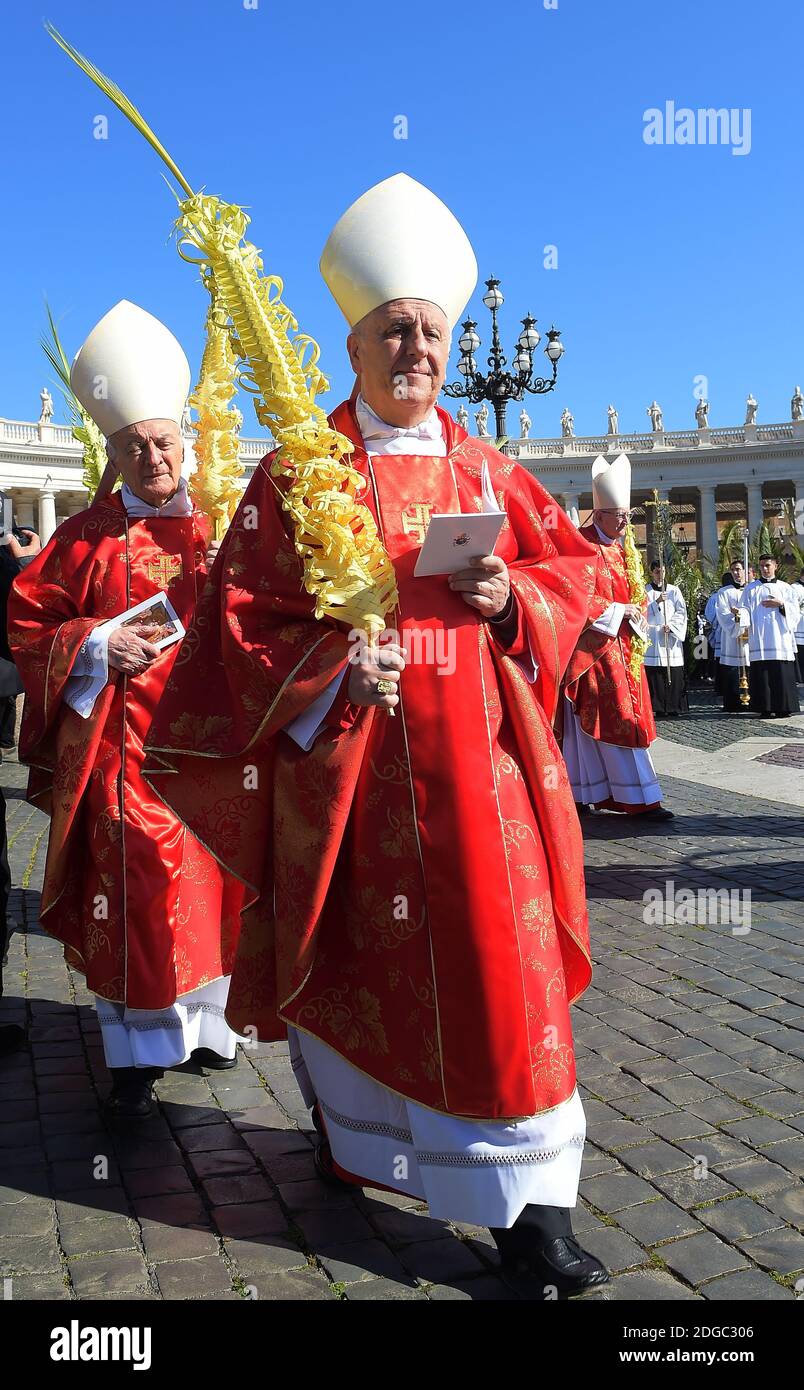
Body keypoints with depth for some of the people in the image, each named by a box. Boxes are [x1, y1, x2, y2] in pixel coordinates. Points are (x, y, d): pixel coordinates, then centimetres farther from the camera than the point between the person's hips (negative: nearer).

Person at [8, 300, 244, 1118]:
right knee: (130, 888, -1)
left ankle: (199, 1015, 29)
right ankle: (138, 1048, 13)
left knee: (208, 879, 10)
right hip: (120, 743, -2)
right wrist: (94, 648, -11)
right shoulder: (88, 536, 4)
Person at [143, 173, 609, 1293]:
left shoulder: (485, 469, 11)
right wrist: (329, 661, -20)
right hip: (345, 760, -2)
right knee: (353, 960, 12)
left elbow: (574, 565, 13)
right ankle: (352, 1140, 39)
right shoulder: (297, 472, 1)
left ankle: (530, 1204, 16)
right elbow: (240, 612, -3)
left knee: (502, 961, 1)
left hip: (477, 761, 2)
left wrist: (513, 597, -8)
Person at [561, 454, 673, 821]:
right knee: (616, 718, -6)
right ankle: (640, 797, 0)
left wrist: (636, 616, -1)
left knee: (626, 716, 6)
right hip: (591, 645, -8)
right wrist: (619, 611, -14)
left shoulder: (624, 549, 15)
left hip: (623, 646, 8)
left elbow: (636, 595, 20)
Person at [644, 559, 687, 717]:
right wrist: (657, 602, -17)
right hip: (652, 637, -1)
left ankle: (674, 708, 2)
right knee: (655, 675, -6)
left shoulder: (674, 590, 12)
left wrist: (670, 625, -8)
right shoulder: (645, 591, 8)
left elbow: (681, 611, 6)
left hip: (672, 635, 1)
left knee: (674, 674, -3)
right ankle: (659, 709, -3)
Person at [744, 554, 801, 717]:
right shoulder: (751, 589, 12)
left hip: (780, 639, 1)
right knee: (762, 677, -5)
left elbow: (795, 612, 9)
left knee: (782, 675, -4)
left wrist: (781, 604, -8)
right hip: (759, 640, -1)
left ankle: (782, 708, 0)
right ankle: (765, 709, -2)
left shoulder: (785, 588, 14)